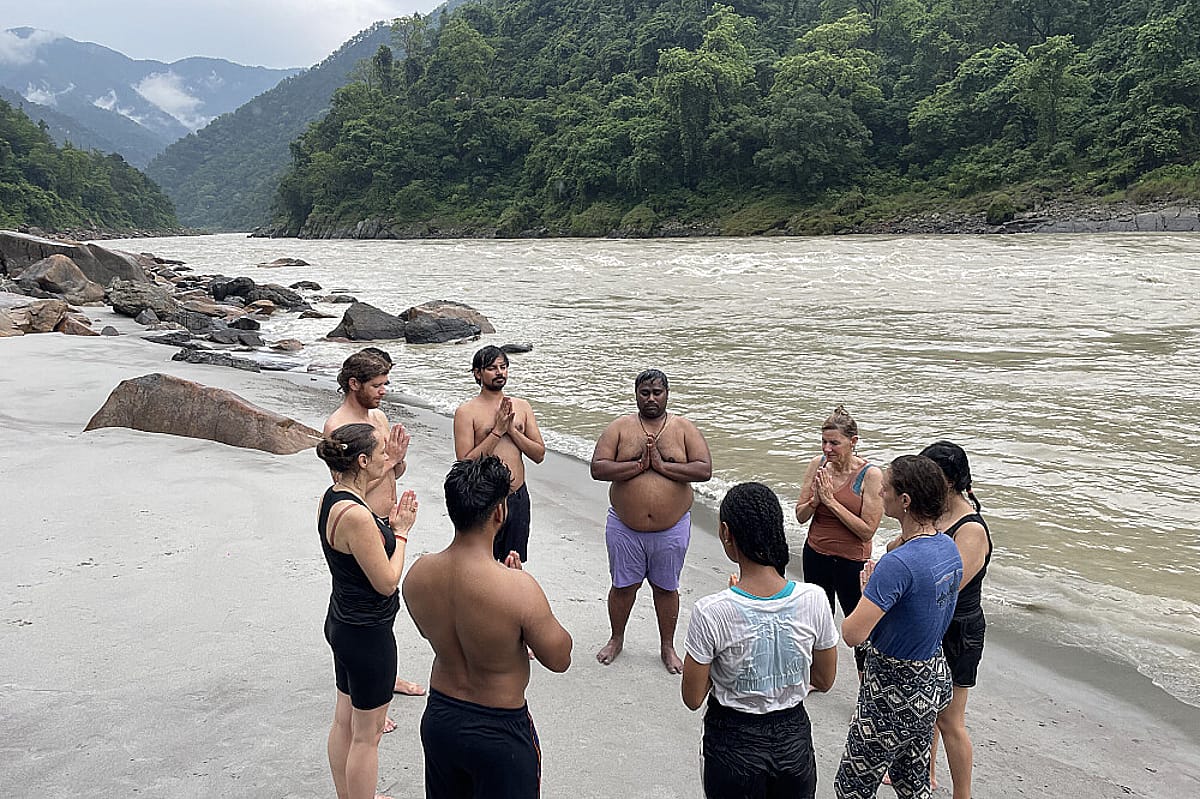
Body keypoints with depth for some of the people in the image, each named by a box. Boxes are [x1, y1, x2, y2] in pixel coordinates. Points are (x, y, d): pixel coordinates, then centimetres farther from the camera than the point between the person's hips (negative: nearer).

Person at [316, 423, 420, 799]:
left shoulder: (332, 497, 0)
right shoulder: (356, 516, -30)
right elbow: (387, 582, -22)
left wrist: (389, 524, 4)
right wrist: (401, 532, -12)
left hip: (342, 623, 10)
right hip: (368, 634, -10)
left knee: (345, 719, 24)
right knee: (367, 733, 7)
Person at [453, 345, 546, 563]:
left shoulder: (522, 407, 6)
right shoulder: (466, 412, -7)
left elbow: (539, 455, 3)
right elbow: (465, 463, -15)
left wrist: (512, 429, -10)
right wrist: (497, 431, -17)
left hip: (519, 498, 4)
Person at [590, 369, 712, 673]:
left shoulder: (684, 428, -2)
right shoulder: (620, 428, -3)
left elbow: (705, 469, -12)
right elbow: (598, 468, -12)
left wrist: (662, 465, -20)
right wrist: (638, 465, -22)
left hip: (672, 529, 0)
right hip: (625, 528, 0)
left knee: (666, 588, 14)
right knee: (623, 586, 14)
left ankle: (667, 647, 32)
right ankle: (616, 639, 37)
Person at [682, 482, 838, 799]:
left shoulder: (711, 613, -26)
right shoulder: (813, 599, -16)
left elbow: (693, 698, -13)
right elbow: (824, 681, -1)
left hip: (734, 744, -2)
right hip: (793, 737, 3)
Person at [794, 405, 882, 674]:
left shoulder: (869, 475, -18)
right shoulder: (817, 464, -5)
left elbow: (867, 530, -21)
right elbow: (800, 516, 1)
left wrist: (831, 501, -23)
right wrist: (815, 500, -20)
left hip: (852, 560, -5)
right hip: (816, 554, 5)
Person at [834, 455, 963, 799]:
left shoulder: (898, 563, -30)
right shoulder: (949, 548, -1)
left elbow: (852, 634, -29)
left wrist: (865, 591, -12)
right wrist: (876, 588, 2)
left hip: (896, 687, -9)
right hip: (933, 674, 9)